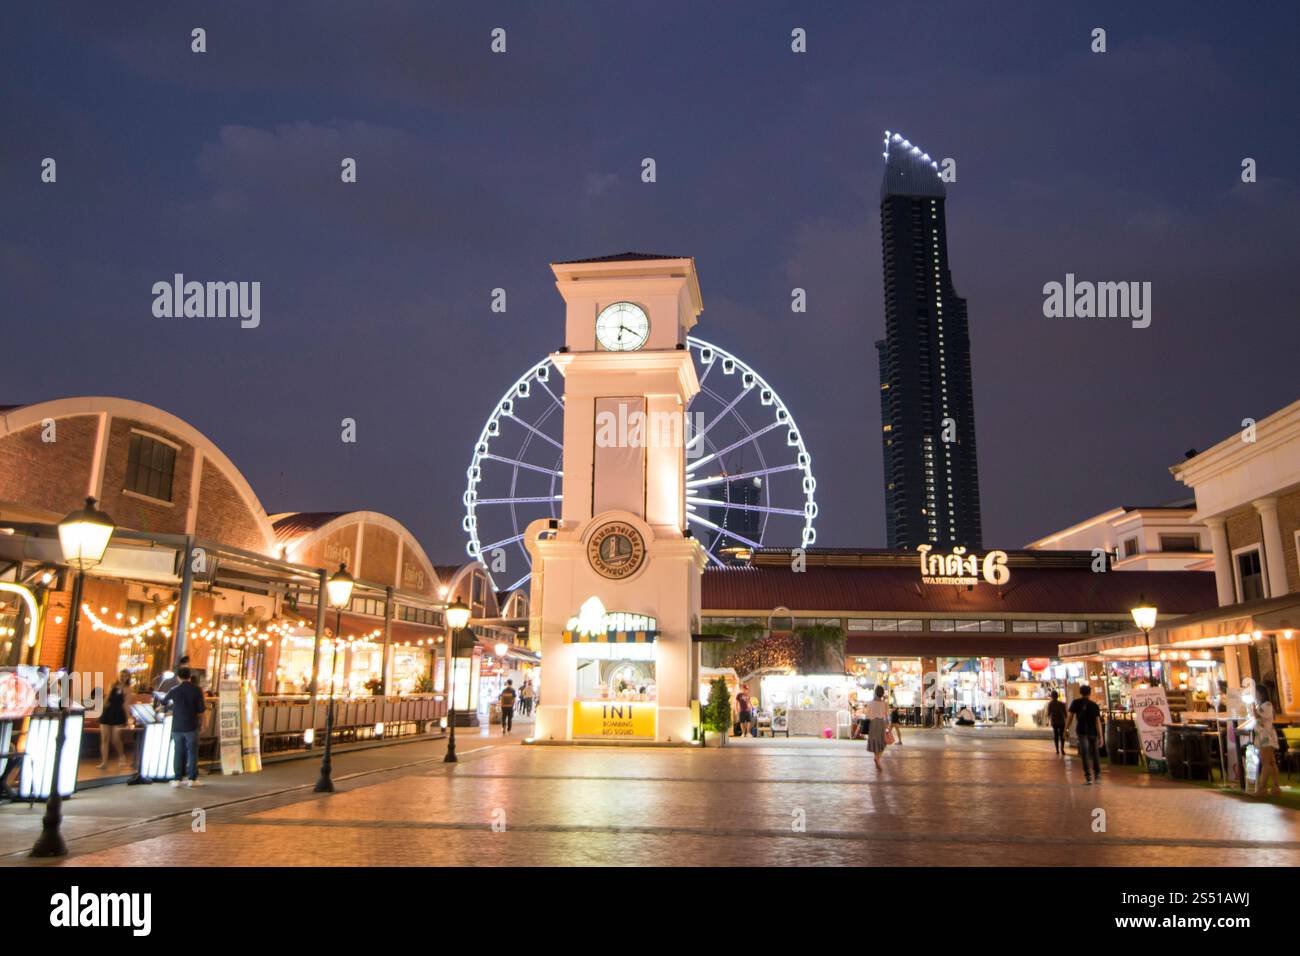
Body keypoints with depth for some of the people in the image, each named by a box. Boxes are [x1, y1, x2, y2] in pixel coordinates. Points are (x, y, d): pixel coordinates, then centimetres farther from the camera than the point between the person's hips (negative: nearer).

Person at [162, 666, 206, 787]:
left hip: (177, 727, 2)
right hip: (191, 726, -2)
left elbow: (163, 702, 17)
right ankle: (192, 779, 2)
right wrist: (205, 706, 12)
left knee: (179, 753, 9)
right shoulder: (196, 689, -8)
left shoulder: (174, 690, 0)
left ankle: (177, 779, 8)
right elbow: (201, 709, -9)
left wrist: (171, 703, 37)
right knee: (192, 752, 4)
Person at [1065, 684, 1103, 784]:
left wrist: (1066, 728, 1)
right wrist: (1100, 736, -4)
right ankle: (1098, 775, 25)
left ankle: (1088, 777, -9)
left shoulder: (1076, 702, 2)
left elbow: (1070, 716, -5)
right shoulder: (1094, 705, 3)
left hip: (1082, 731, -2)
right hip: (1093, 731, 2)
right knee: (1095, 753, 18)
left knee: (1084, 753, -1)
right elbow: (1097, 721, -3)